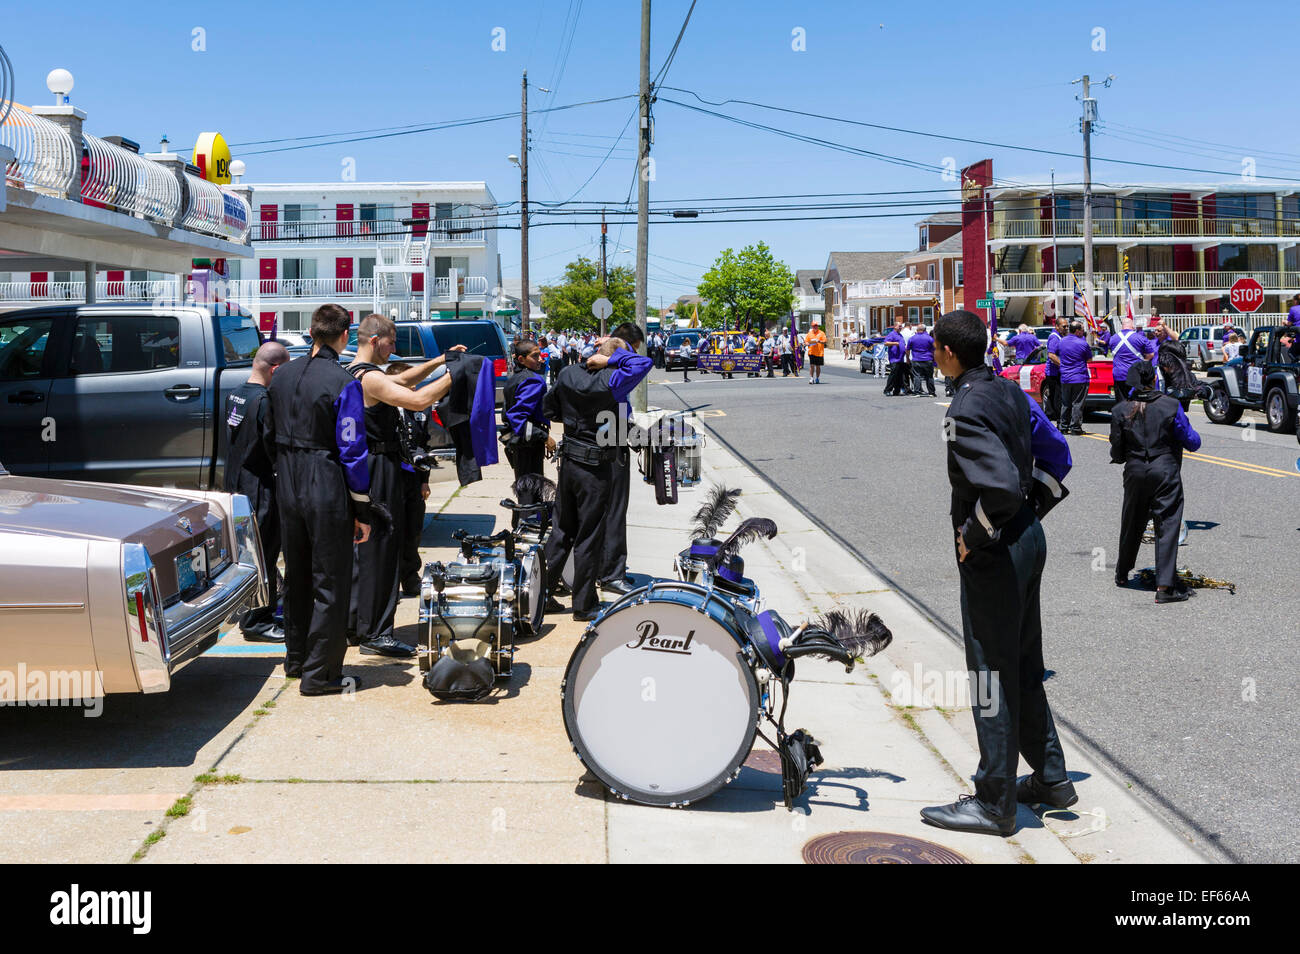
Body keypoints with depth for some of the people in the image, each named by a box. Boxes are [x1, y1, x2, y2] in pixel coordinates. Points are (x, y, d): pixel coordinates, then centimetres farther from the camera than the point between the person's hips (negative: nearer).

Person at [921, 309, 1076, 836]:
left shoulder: (966, 410, -21)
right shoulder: (1011, 392, 7)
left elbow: (1001, 486, -31)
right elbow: (1057, 453, 16)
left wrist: (975, 535, -17)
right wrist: (1035, 507, 15)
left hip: (993, 555, -9)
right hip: (1030, 538, 9)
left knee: (994, 675, 0)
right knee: (1025, 667, 20)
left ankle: (994, 803, 11)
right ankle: (1050, 778, 32)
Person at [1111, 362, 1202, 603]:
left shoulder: (1120, 410, -2)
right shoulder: (1170, 406, -7)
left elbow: (1117, 453, 2)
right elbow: (1192, 442, -2)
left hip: (1135, 473, 3)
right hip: (1165, 471, -3)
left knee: (1132, 524, 19)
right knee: (1167, 525, -1)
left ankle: (1122, 574, 35)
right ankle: (1165, 586, -8)